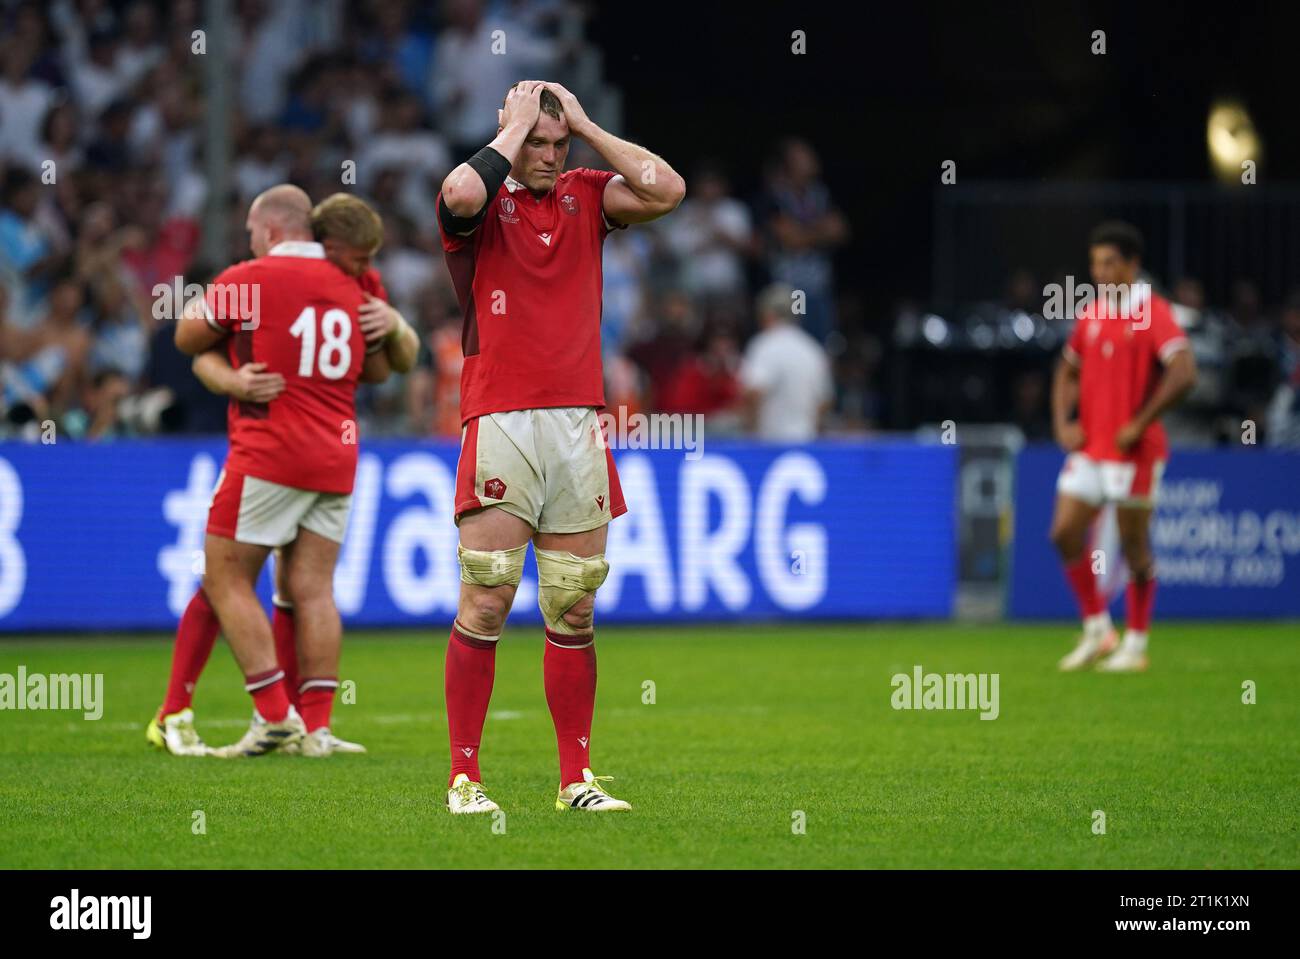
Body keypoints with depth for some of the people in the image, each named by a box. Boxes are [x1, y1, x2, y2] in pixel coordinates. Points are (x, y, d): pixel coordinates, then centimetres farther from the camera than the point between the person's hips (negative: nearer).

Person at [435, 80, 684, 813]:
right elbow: (460, 194, -23)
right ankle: (465, 776, -1)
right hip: (500, 421, -4)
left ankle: (577, 779, 12)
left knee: (574, 611, 7)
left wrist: (585, 125, 1)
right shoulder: (486, 201, 2)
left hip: (578, 422, 4)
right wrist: (515, 127, -8)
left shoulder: (587, 197, 13)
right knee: (485, 606, -6)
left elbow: (667, 191, -3)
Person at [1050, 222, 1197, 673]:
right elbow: (1068, 370, 24)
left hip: (1134, 450, -7)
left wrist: (1139, 424, -19)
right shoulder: (1091, 314, 11)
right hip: (1089, 446, 7)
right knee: (1065, 534, 0)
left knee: (1134, 546, 0)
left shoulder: (1152, 312, -11)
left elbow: (1183, 374, -22)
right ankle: (1096, 630, 13)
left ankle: (1135, 645, 10)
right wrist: (1062, 422, 8)